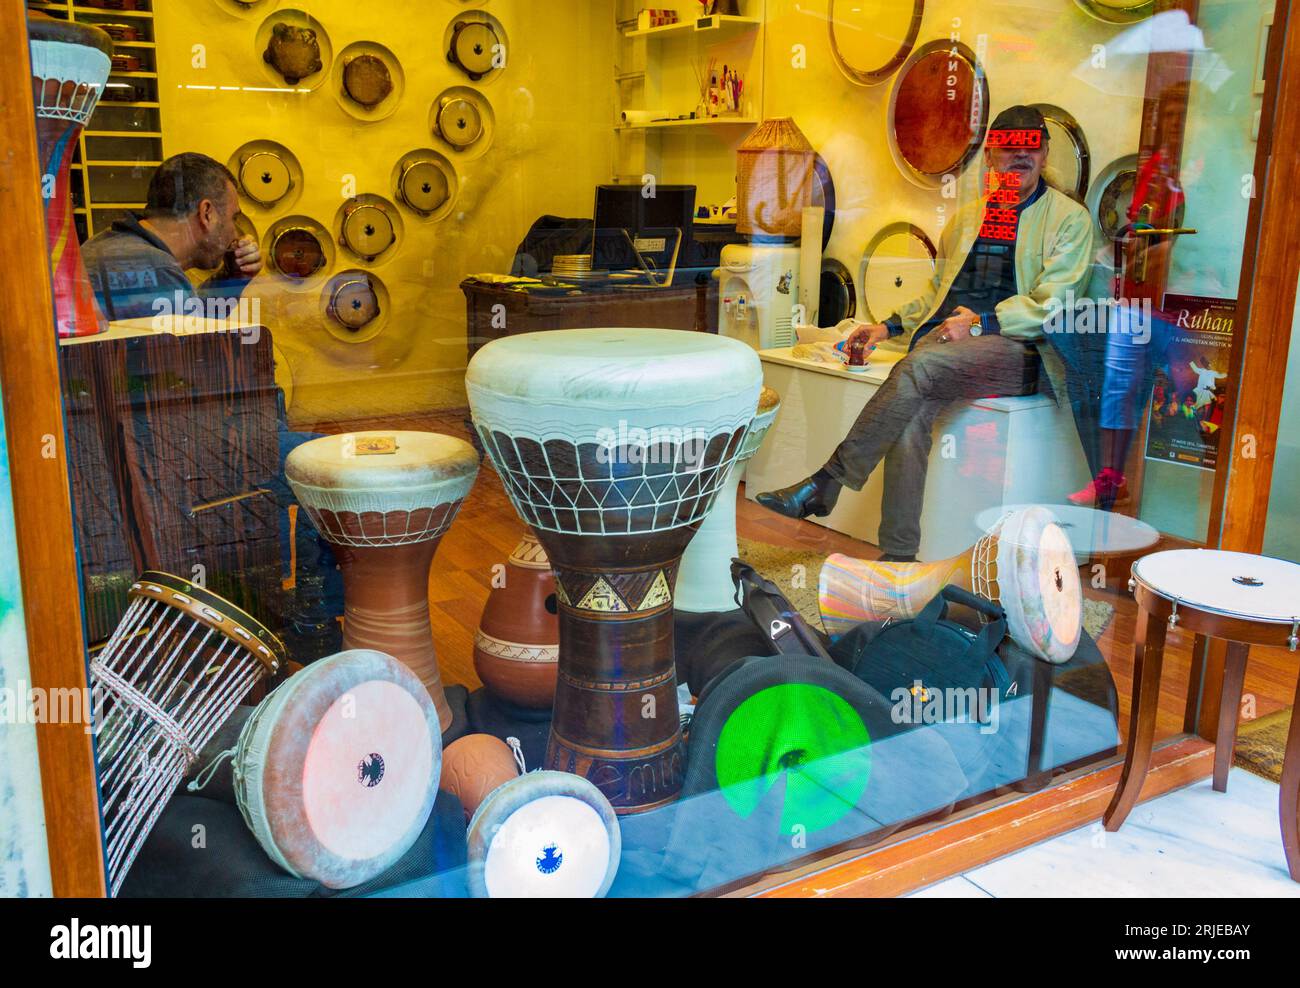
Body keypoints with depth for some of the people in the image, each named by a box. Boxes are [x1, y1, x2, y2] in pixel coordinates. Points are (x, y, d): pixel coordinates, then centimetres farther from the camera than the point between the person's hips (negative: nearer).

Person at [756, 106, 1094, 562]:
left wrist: (981, 324, -14)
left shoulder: (1069, 219, 7)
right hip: (946, 338, 4)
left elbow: (1052, 305, -4)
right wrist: (889, 326, 17)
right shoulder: (966, 218, 25)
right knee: (912, 413, -29)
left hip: (1017, 349, -4)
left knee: (919, 367, -34)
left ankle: (826, 483, -28)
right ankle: (898, 560, -27)